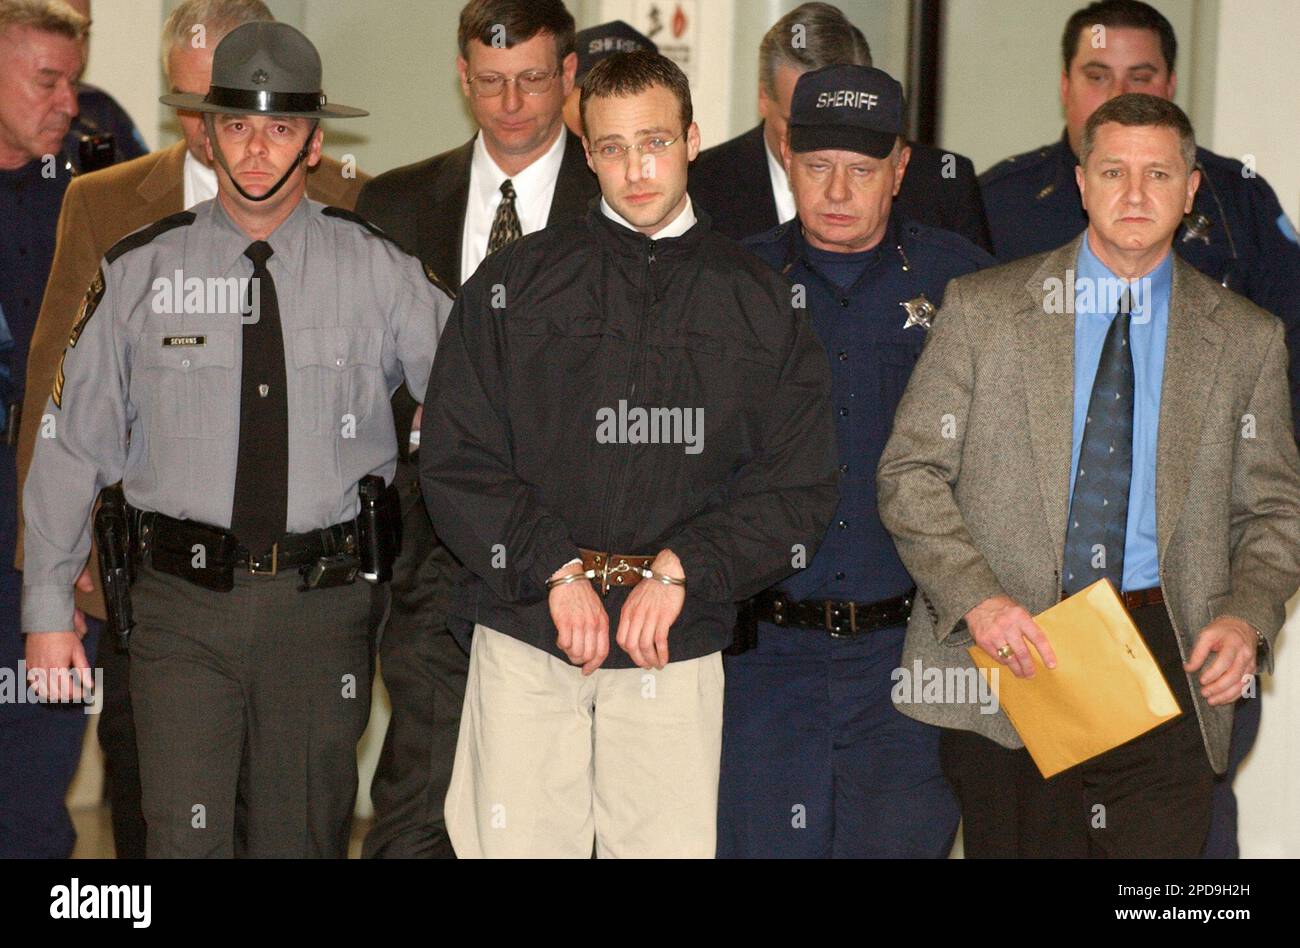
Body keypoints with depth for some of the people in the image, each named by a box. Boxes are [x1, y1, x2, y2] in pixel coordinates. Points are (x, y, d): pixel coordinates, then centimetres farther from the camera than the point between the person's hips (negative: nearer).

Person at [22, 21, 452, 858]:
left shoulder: (377, 269, 2)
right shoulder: (138, 273, 2)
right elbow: (73, 445, 5)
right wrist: (49, 606, 3)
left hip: (325, 603, 1)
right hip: (183, 607, -1)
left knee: (304, 837, 11)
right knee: (186, 837, -5)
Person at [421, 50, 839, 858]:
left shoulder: (759, 303, 9)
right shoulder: (513, 284, 8)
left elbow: (802, 488, 4)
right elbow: (454, 460, 3)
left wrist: (681, 570, -8)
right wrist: (555, 570, -9)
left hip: (677, 647, 0)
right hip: (525, 637, 0)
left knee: (669, 843, 1)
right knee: (516, 843, 1)